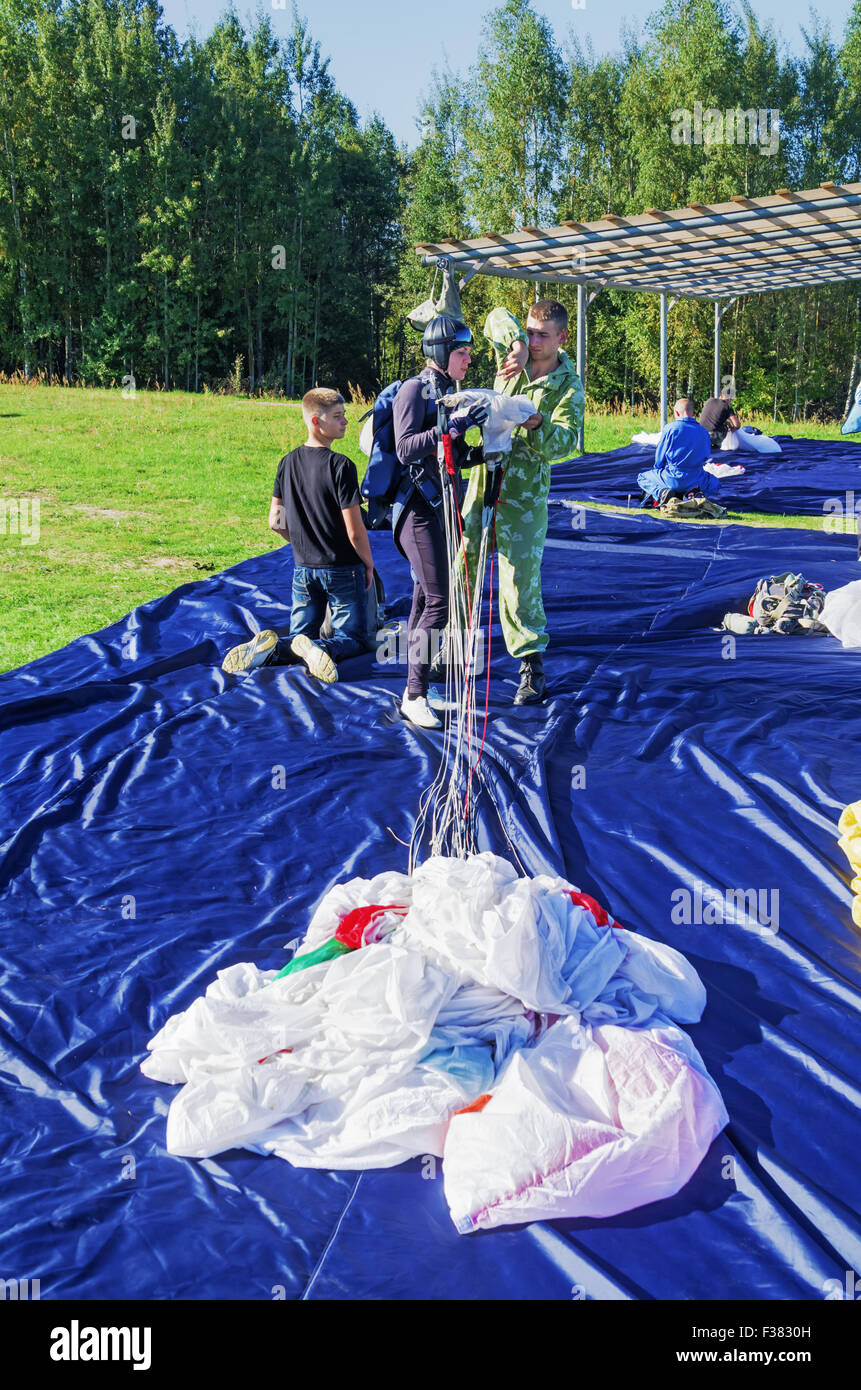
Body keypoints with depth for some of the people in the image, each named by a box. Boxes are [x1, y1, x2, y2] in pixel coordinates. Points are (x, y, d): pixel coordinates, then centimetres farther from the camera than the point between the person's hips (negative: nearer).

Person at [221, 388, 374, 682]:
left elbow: (275, 522, 7)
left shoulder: (288, 463, 2)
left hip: (303, 568, 5)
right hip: (343, 569, -5)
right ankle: (319, 648, -28)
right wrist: (368, 564, -1)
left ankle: (270, 648, -18)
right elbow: (355, 530, -17)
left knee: (300, 637, 16)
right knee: (353, 638, 6)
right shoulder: (341, 466, -17)